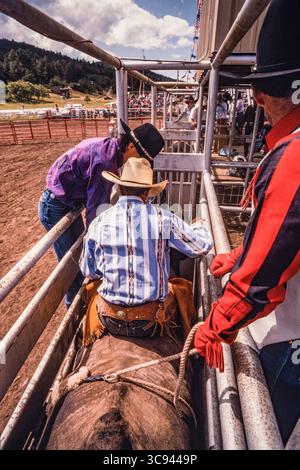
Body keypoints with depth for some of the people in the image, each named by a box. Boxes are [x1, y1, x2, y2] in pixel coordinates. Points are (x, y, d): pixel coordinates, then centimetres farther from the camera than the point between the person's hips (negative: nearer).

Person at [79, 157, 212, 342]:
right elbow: (202, 246, -2)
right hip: (151, 322, -1)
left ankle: (89, 342, 52)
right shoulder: (162, 218, -14)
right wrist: (198, 226, 20)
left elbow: (88, 272, 3)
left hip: (111, 322, 2)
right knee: (184, 286, 27)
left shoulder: (99, 222, -9)